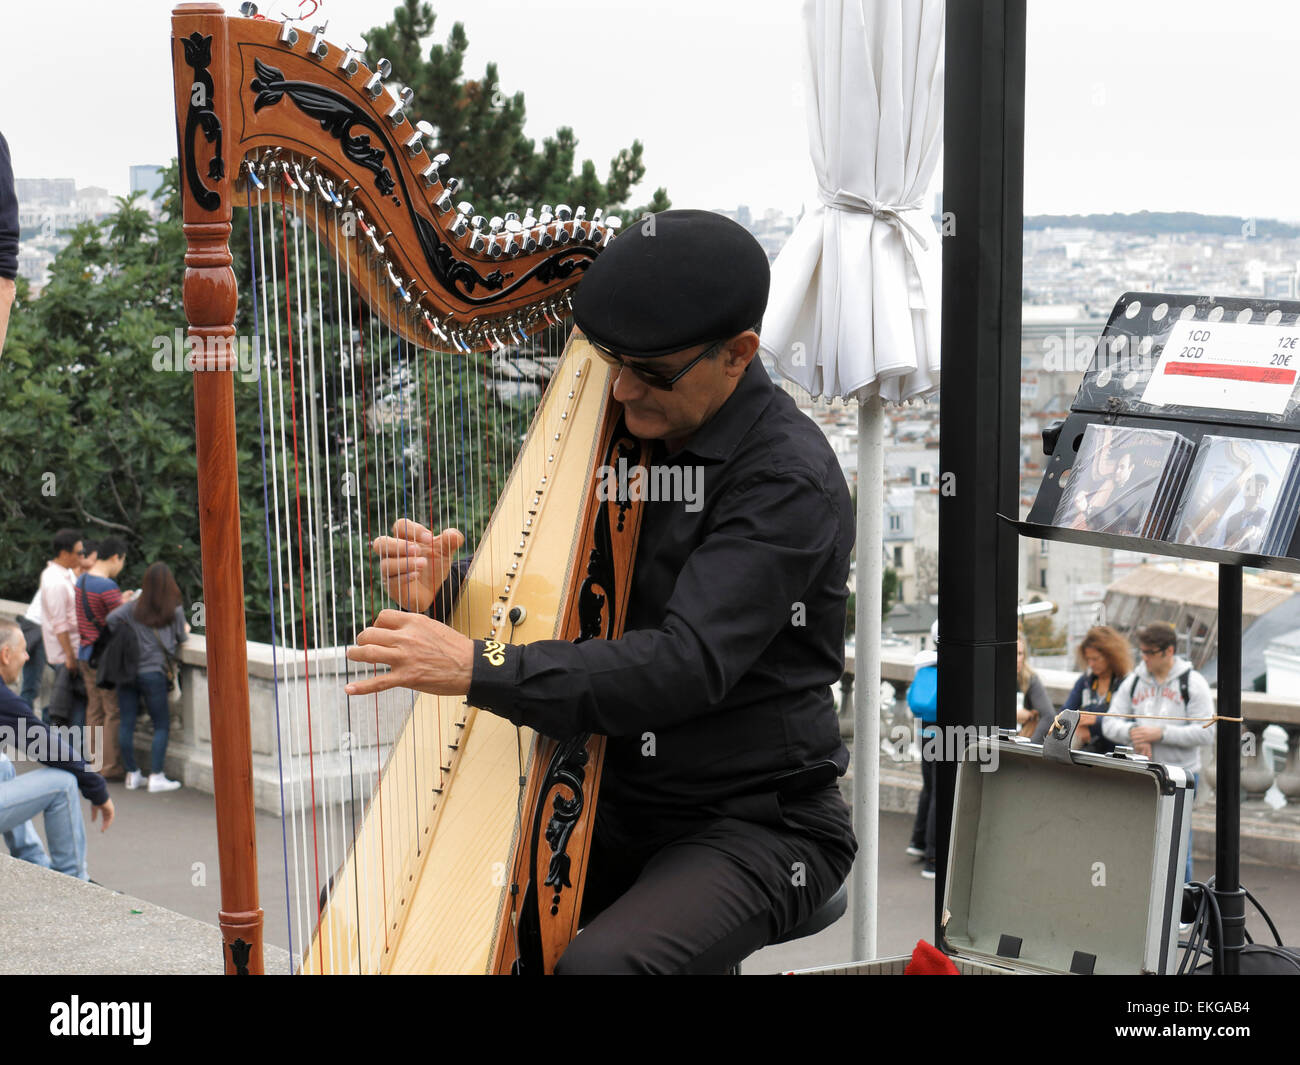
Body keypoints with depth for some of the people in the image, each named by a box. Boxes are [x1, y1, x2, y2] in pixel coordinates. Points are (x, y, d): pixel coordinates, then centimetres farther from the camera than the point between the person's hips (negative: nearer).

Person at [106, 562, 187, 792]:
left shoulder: (133, 607, 3)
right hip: (153, 672, -3)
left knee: (127, 724, 8)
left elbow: (111, 620, -8)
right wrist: (185, 629, 29)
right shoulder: (175, 611, -2)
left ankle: (132, 774, 12)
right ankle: (156, 777, -2)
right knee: (161, 725, 4)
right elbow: (181, 638, 7)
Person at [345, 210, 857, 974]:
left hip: (757, 824, -7)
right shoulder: (627, 432, 5)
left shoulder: (790, 477, -18)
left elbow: (689, 665, -30)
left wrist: (479, 667, -33)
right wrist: (441, 591, -11)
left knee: (602, 963, -33)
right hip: (613, 808, 7)